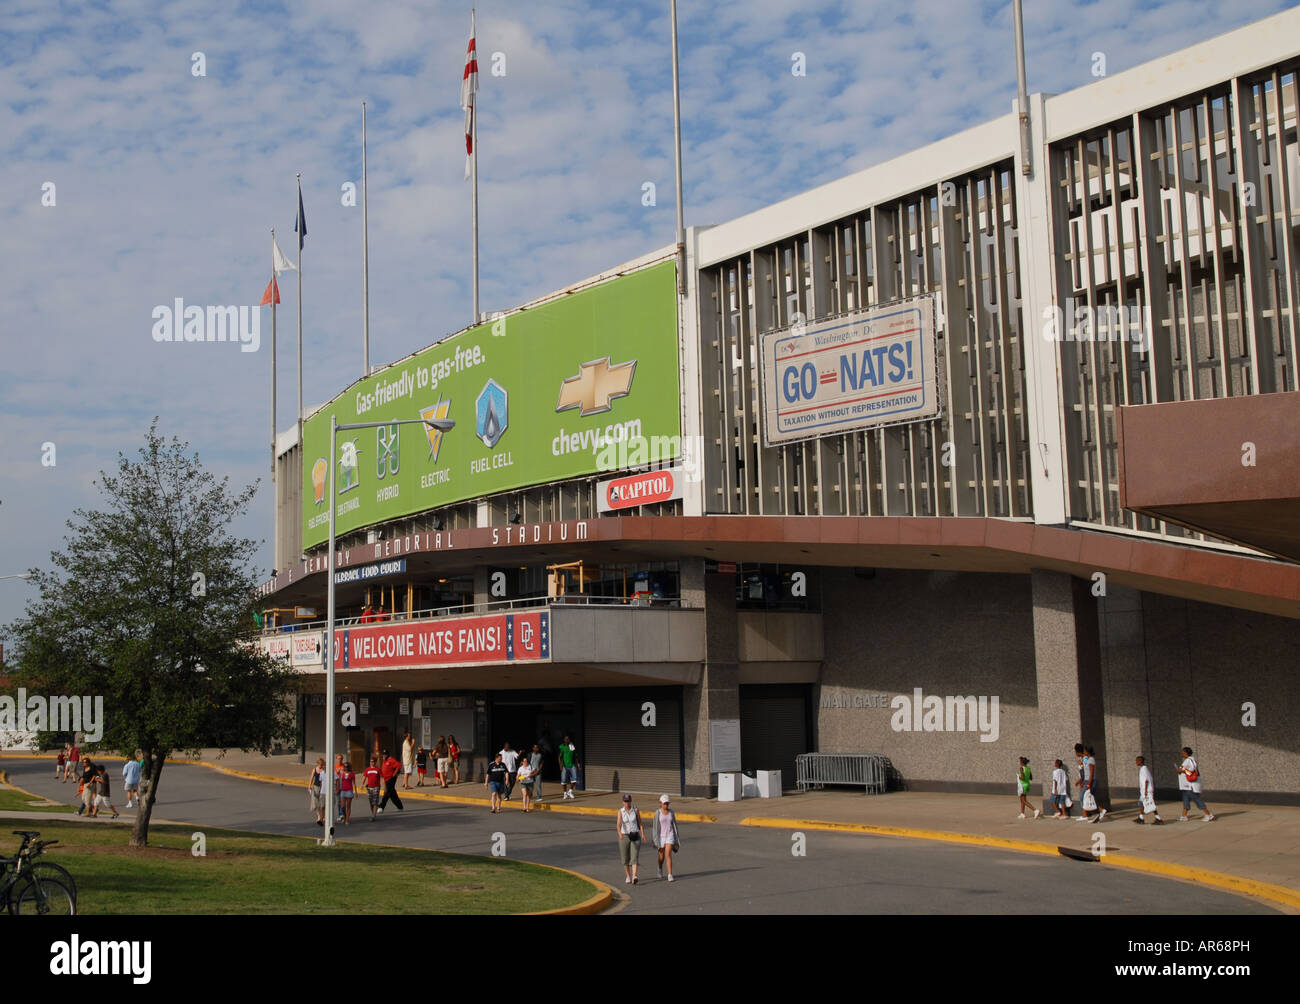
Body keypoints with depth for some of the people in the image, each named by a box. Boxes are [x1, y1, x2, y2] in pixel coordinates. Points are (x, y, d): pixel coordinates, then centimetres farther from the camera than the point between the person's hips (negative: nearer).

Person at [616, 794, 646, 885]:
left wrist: (643, 834, -10)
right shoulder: (620, 812, -6)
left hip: (635, 836, -1)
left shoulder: (635, 810, -3)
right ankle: (628, 876, 28)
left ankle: (634, 877, -25)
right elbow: (618, 824, -19)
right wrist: (620, 833, -37)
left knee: (634, 857, -14)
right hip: (624, 836, 1)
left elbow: (640, 822, 1)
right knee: (625, 859, 9)